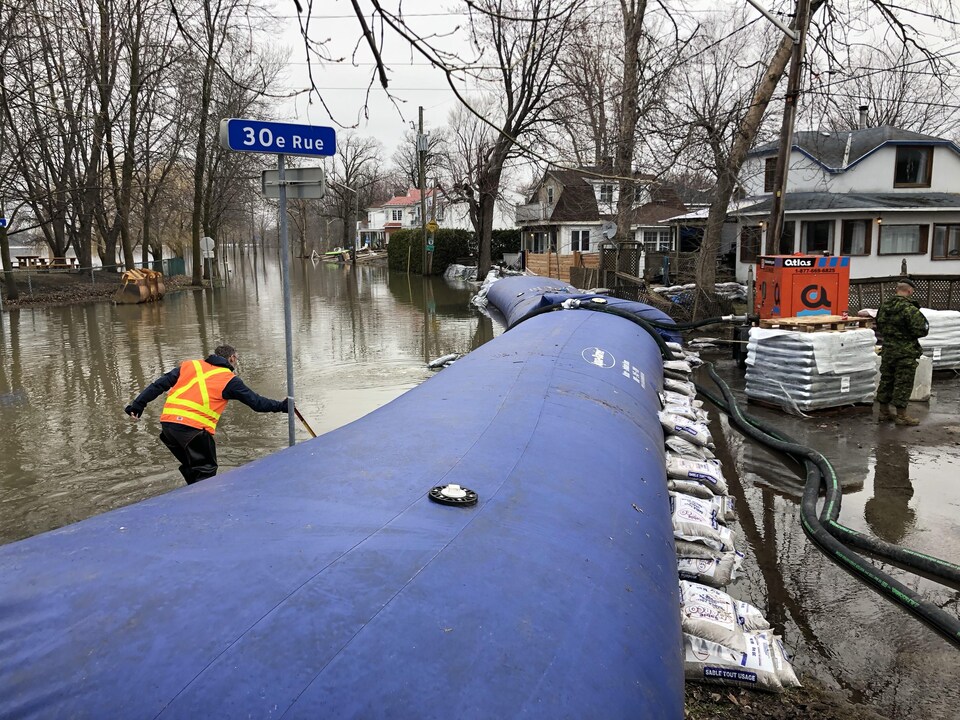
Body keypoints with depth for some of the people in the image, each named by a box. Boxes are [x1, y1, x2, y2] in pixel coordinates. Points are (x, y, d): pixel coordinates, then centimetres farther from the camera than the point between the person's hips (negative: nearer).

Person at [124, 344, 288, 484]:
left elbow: (160, 384, 14)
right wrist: (281, 406, 21)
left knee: (191, 468, 22)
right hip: (194, 428, -6)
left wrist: (138, 404, 16)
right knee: (206, 471, 6)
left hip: (167, 421, 6)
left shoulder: (189, 365, 18)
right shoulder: (230, 380, 6)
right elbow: (256, 401, 11)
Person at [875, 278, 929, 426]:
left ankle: (884, 411, 23)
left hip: (887, 350, 7)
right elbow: (921, 331, -19)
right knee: (903, 383, 1)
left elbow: (879, 325, 16)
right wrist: (925, 325, 2)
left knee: (886, 380, 14)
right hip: (905, 353, -7)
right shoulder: (910, 309, -20)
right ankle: (901, 415, 7)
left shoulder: (884, 305, 4)